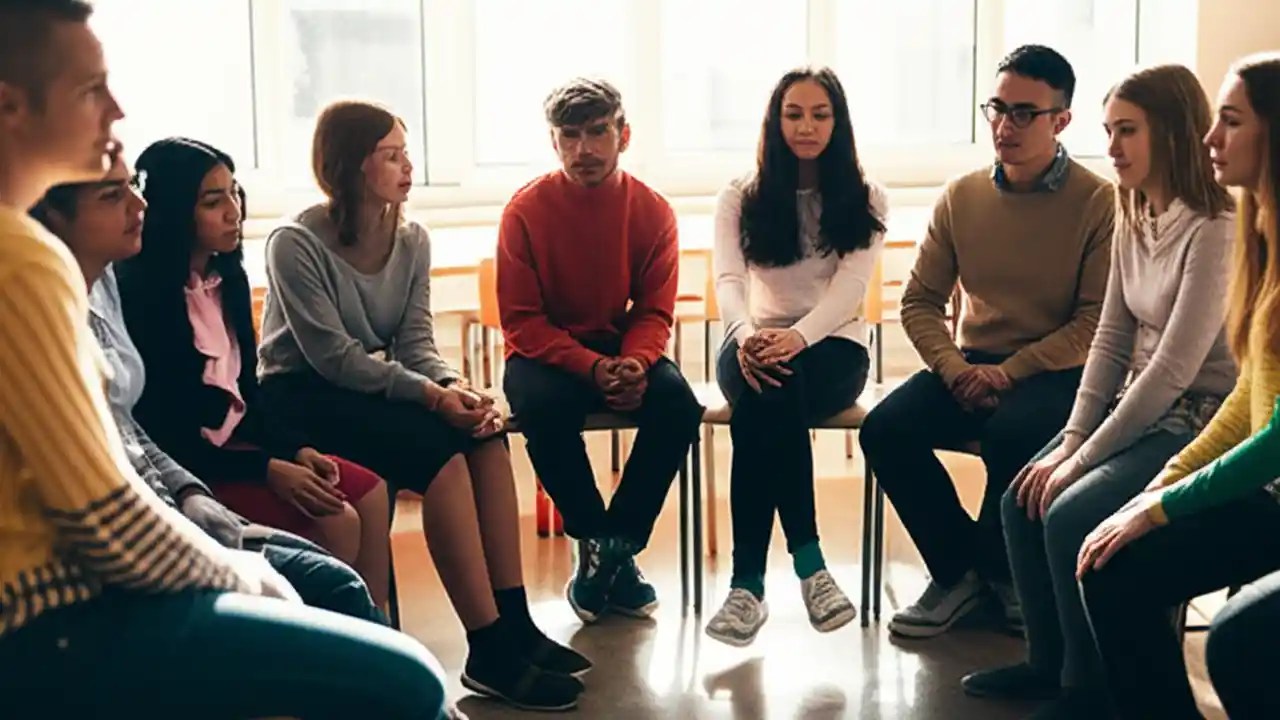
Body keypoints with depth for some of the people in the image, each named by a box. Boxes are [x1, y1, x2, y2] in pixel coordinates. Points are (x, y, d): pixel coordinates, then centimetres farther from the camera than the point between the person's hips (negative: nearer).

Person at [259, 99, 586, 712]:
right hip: (301, 395, -7)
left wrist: (453, 386, -23)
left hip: (370, 383, 7)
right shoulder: (297, 244, -17)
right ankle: (489, 650, -25)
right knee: (439, 450, -29)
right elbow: (333, 356, -21)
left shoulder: (412, 240, 3)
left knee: (485, 433, -20)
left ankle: (513, 625, -17)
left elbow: (415, 342, -1)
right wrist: (430, 395, -29)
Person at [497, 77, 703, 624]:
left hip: (623, 348, 2)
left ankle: (617, 547, -12)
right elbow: (521, 320, -11)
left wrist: (635, 362, -24)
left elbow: (654, 313, 0)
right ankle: (594, 542, -12)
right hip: (547, 351, -2)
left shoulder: (652, 211, -5)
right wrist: (591, 368, -26)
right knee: (544, 408, -35)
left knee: (678, 405, -27)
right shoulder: (526, 209, -11)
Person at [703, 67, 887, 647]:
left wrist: (797, 337, -32)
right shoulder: (741, 198, 8)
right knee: (768, 388, -37)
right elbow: (727, 280, -9)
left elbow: (849, 286, -11)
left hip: (833, 346, -1)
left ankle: (749, 584, -36)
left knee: (763, 405, -36)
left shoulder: (864, 200, 5)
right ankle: (808, 564, -37)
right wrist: (747, 335, -34)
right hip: (754, 344, 1)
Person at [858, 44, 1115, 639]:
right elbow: (920, 301, 7)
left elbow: (1097, 322, -12)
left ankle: (1003, 571, -4)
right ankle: (959, 570, 0)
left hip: (1056, 370, -4)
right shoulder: (961, 196, 4)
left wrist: (1011, 371, -20)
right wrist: (955, 370, -12)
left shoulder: (1098, 203, -8)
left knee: (1012, 434, -36)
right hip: (972, 363, 4)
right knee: (885, 429, -21)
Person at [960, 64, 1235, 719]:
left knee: (1070, 514, -23)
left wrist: (1084, 459, -19)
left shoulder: (1214, 230, -20)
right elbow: (1111, 342, 7)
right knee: (1022, 501, -4)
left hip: (1194, 425, -8)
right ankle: (1049, 662, 15)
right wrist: (1071, 440, -4)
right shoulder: (1133, 225, 7)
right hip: (1133, 411, 8)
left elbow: (1175, 368, -23)